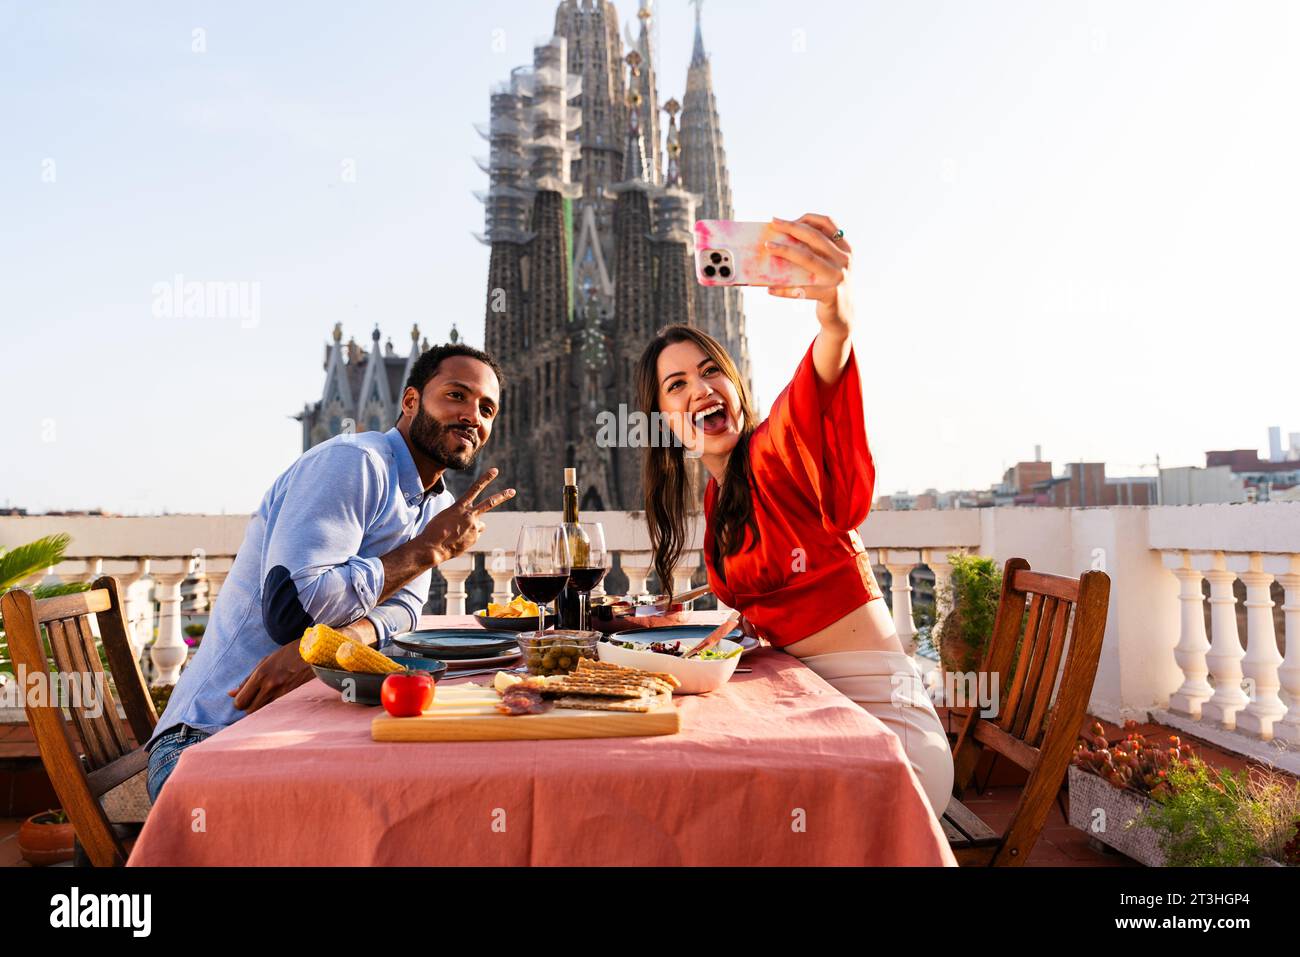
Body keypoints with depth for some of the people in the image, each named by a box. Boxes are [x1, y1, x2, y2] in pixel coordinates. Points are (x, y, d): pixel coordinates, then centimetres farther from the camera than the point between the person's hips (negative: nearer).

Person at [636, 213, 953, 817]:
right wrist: (736, 626, 1)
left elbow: (814, 391, -39)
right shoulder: (718, 499, 10)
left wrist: (835, 314, -58)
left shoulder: (776, 451, -14)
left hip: (883, 717, -7)